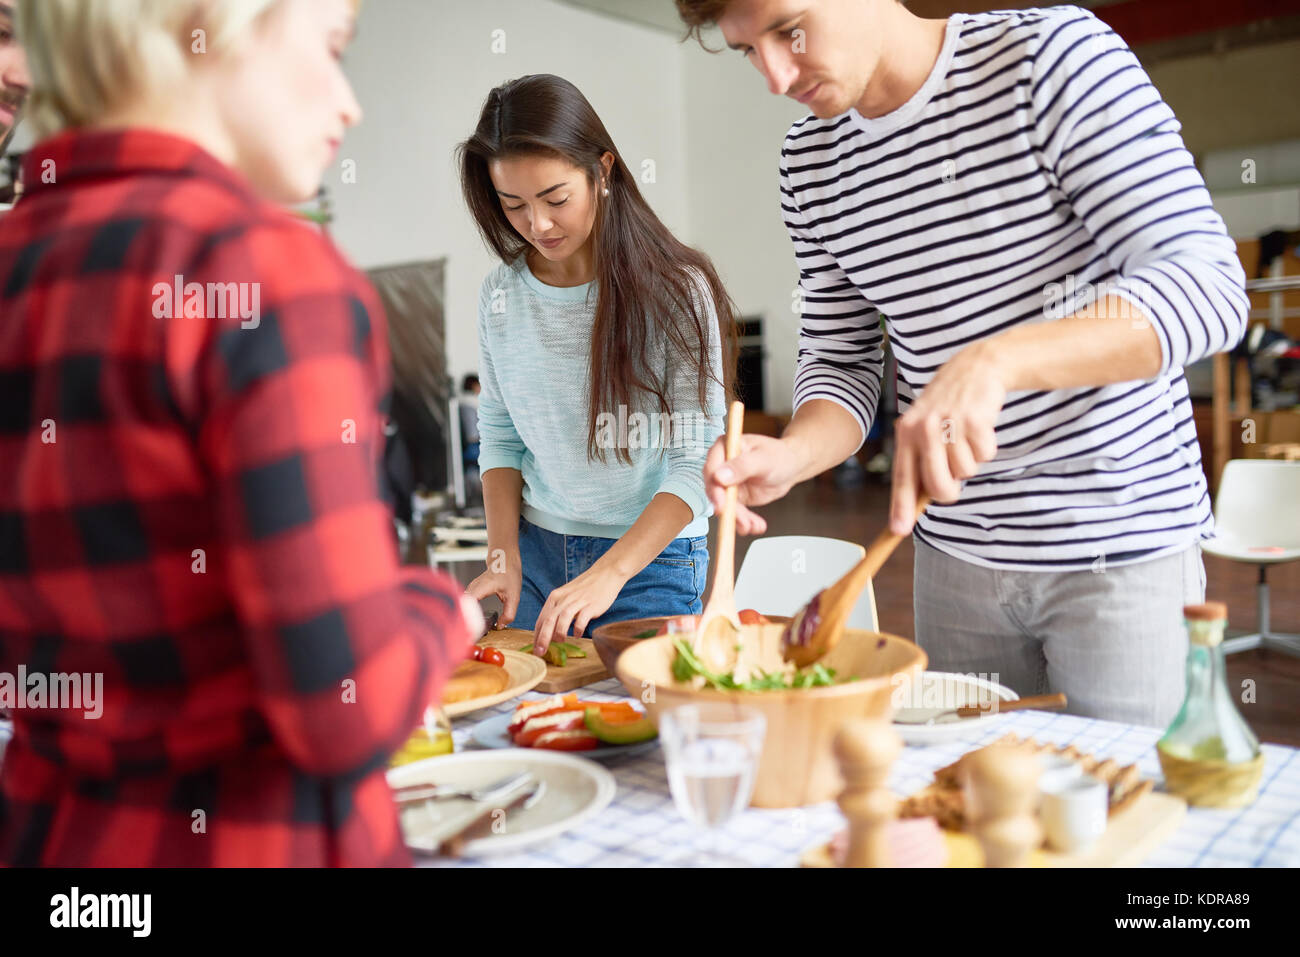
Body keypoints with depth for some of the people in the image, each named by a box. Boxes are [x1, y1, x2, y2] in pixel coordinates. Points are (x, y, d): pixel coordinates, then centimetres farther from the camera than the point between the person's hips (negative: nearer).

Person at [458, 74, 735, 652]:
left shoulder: (675, 292, -14)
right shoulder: (501, 295, 0)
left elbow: (698, 459, -16)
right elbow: (499, 434, 8)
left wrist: (609, 573, -24)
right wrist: (503, 555, -4)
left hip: (652, 561, -4)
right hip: (536, 550, 4)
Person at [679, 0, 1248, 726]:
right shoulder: (810, 158, 4)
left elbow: (1208, 285, -19)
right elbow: (841, 361, 8)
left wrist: (992, 361, -34)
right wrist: (790, 456, -14)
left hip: (1123, 547, -4)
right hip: (956, 551, 5)